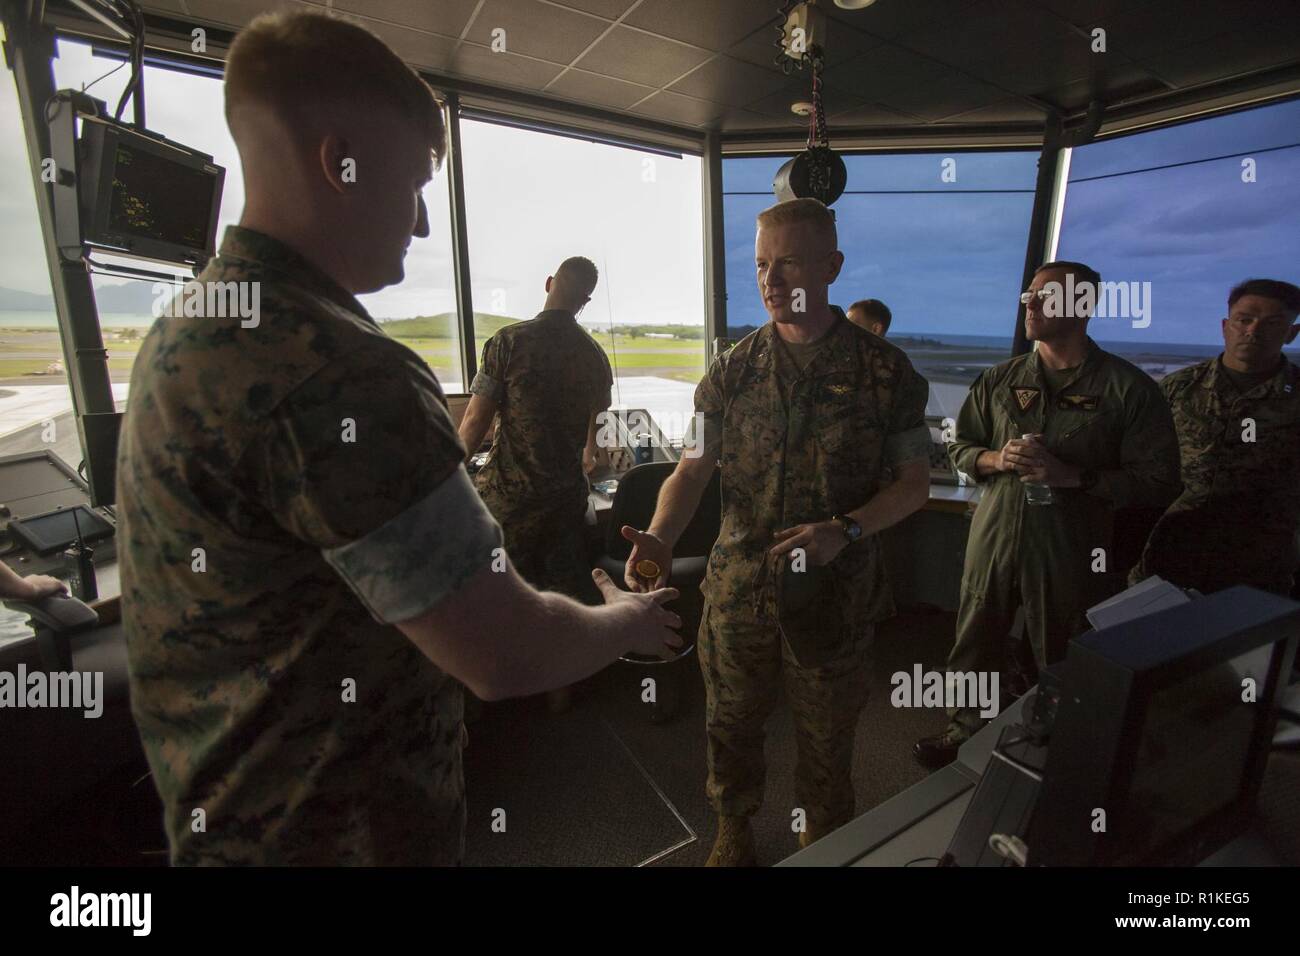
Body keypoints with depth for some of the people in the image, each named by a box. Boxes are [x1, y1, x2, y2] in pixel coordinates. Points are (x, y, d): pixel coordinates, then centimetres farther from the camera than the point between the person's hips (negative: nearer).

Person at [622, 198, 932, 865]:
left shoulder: (885, 371, -5)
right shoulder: (732, 371, -1)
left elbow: (914, 483, -1)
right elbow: (693, 468, -5)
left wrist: (844, 530, -20)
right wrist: (659, 538, -24)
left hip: (834, 592, -1)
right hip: (737, 586, 2)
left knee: (826, 740, 17)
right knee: (730, 727, 18)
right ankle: (732, 836, 46)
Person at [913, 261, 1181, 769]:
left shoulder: (1130, 389, -4)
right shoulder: (1000, 380, 7)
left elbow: (1158, 482, -6)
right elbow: (960, 448, 12)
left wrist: (1070, 475, -19)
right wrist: (996, 459, -10)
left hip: (1069, 551, -3)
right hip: (994, 538, 3)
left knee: (1061, 663, 11)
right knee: (973, 645, 14)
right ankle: (964, 731, 35)